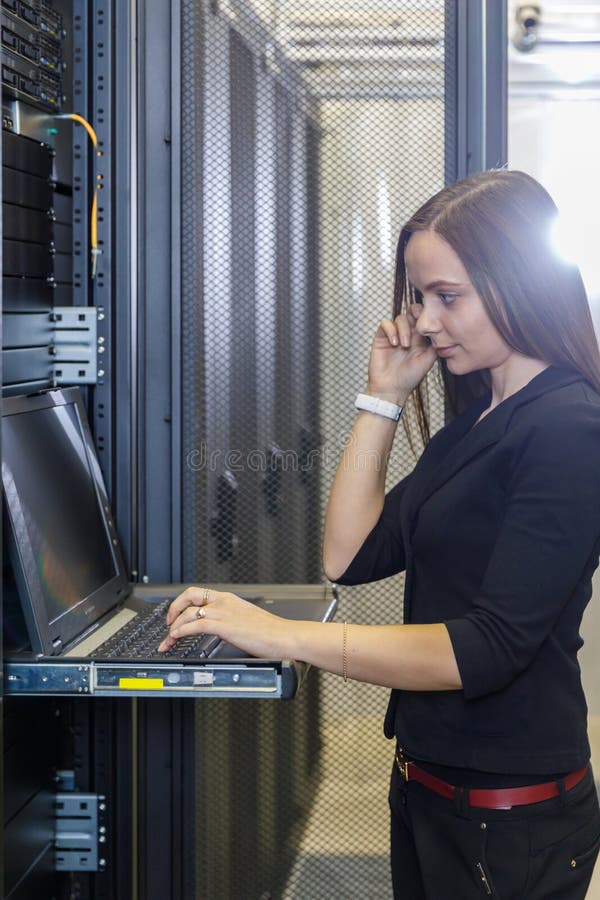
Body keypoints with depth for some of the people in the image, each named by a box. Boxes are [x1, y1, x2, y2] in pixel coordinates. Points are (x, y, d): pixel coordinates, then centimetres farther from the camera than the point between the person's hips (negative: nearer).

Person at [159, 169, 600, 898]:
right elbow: (352, 558, 6)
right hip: (426, 786, 8)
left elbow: (489, 649, -26)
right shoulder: (476, 421, 9)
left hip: (510, 820, -8)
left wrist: (283, 636, -27)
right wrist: (383, 399, 1)